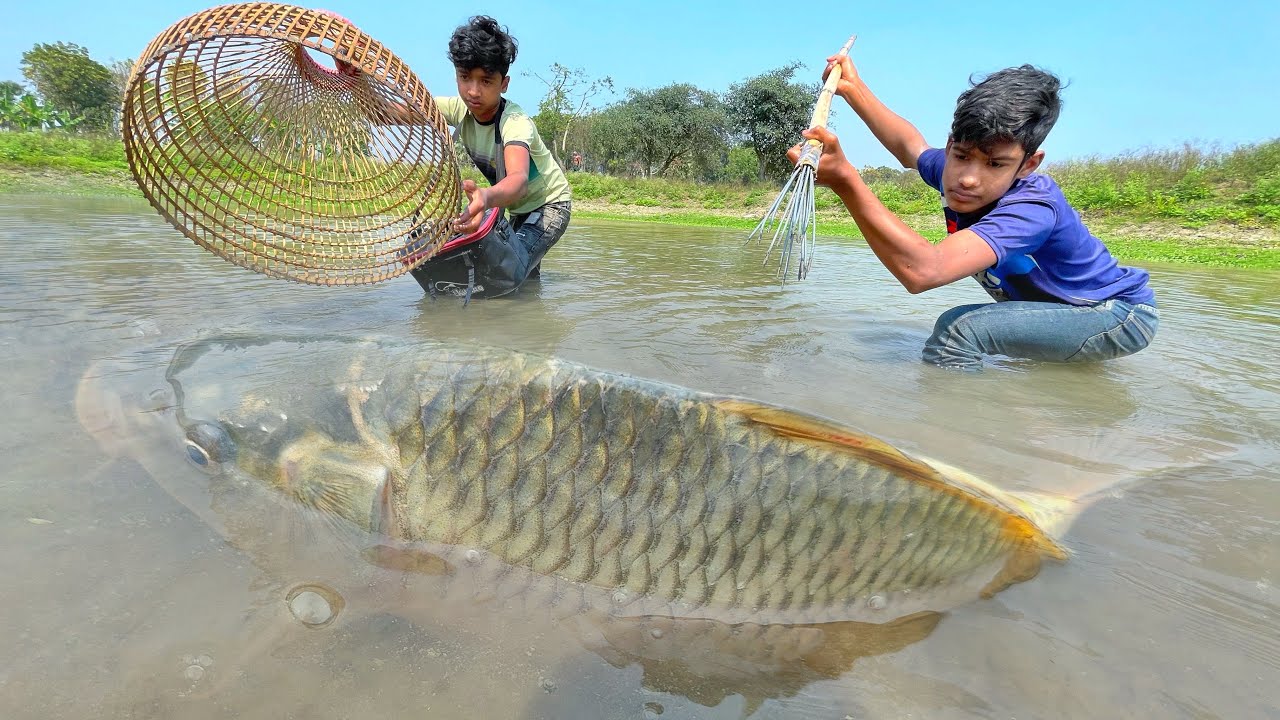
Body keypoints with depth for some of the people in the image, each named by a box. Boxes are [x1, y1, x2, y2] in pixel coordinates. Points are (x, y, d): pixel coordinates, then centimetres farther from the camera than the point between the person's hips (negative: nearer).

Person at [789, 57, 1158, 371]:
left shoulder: (1033, 209, -35)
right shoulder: (954, 172, -12)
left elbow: (923, 271, -52)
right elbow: (911, 145, 13)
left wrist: (844, 178, -58)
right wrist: (853, 88, 13)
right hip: (1061, 306, 8)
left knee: (959, 331, -28)